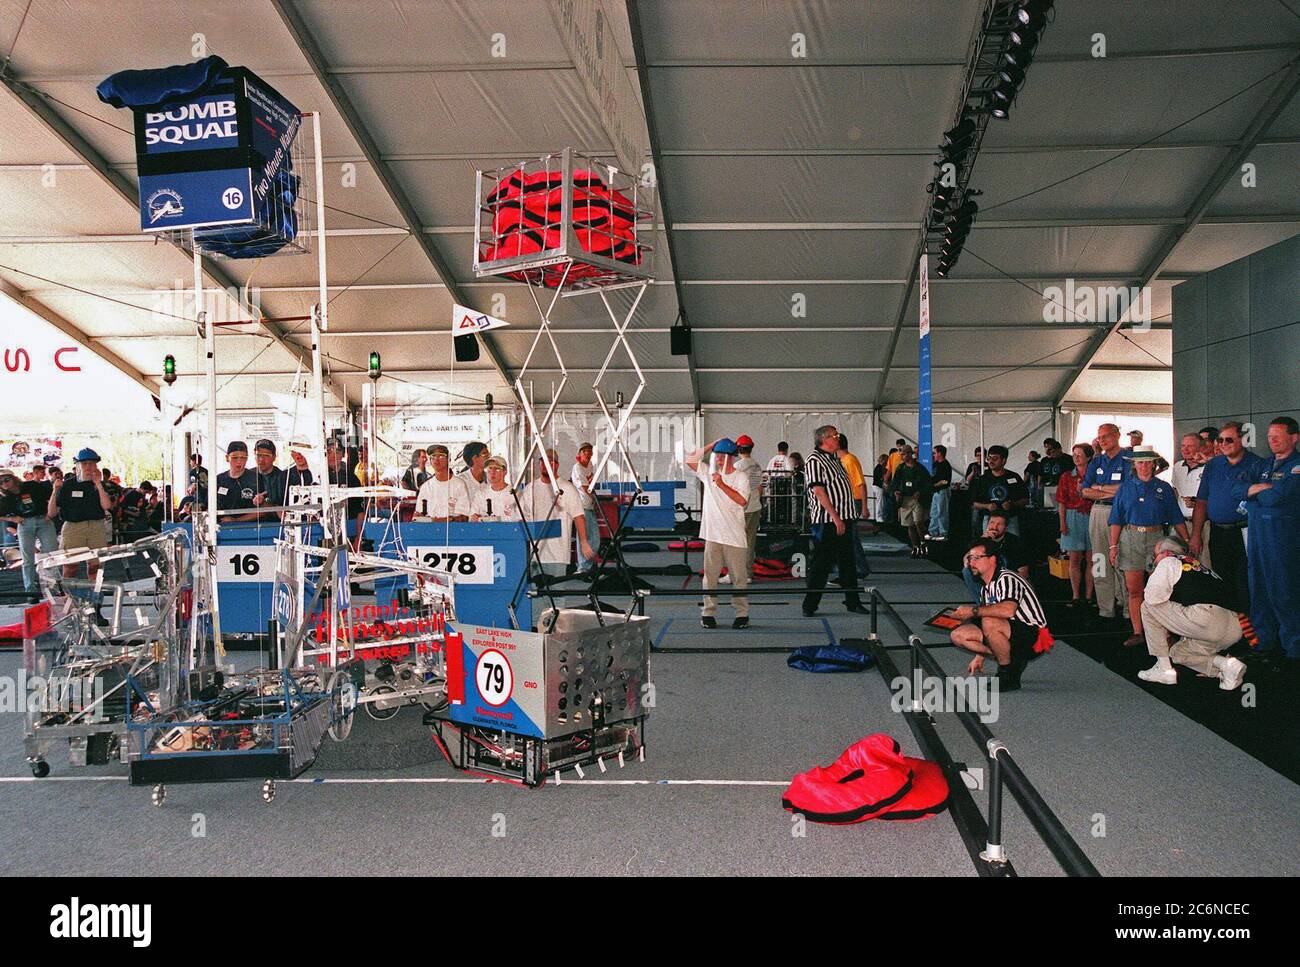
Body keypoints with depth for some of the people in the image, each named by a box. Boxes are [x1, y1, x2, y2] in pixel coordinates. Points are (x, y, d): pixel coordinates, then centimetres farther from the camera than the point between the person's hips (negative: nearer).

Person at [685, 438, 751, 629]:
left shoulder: (741, 476, 0)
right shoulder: (709, 472, 10)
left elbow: (742, 500, -13)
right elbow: (690, 459, 3)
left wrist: (722, 484, -17)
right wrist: (712, 445, 4)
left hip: (734, 536, -3)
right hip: (712, 535, 3)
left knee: (738, 576, 2)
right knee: (710, 574, 4)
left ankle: (742, 614, 9)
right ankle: (708, 613, 9)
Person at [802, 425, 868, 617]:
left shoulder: (835, 458, 16)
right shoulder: (814, 460, -12)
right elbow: (819, 491, -19)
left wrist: (843, 518, 17)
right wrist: (835, 517, -22)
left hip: (843, 519, 9)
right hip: (826, 521, -9)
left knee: (848, 562, 13)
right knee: (821, 564, -4)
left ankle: (853, 601, 22)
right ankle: (809, 606, 4)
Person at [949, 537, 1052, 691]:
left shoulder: (1006, 579, -18)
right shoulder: (985, 589, 12)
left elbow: (1008, 610, -38)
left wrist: (974, 610, -29)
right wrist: (979, 657, 16)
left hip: (1034, 638, -9)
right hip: (1014, 638, 9)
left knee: (990, 623, -36)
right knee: (958, 635, -2)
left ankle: (1009, 677, -16)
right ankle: (1012, 661, 2)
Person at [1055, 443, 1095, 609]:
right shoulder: (1066, 477, 8)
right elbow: (1062, 502, 4)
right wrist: (1062, 522, -4)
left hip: (1091, 517, -1)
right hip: (1073, 518, 1)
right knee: (1074, 559, 1)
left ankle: (1089, 596, 8)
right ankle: (1075, 597, 5)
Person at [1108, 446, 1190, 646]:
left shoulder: (1163, 488, 8)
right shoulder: (1125, 488, 10)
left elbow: (1176, 519, 9)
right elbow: (1116, 520, 8)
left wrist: (1187, 541, 1)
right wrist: (1113, 545, 1)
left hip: (1156, 538, -1)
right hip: (1130, 538, 1)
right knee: (1134, 589, 1)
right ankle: (1137, 632, 6)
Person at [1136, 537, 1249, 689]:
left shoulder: (1168, 562, 10)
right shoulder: (1196, 564, 34)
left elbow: (1152, 596, -4)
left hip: (1207, 618, -9)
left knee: (1148, 607, 5)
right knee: (1177, 652, 28)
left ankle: (1164, 669, 6)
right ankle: (1226, 664, 6)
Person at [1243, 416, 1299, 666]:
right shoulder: (1264, 466, 18)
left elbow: (1278, 497, -17)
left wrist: (1254, 492, 0)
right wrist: (1266, 490, -8)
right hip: (1256, 533, 7)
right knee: (1259, 588, 10)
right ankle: (1265, 640, 20)